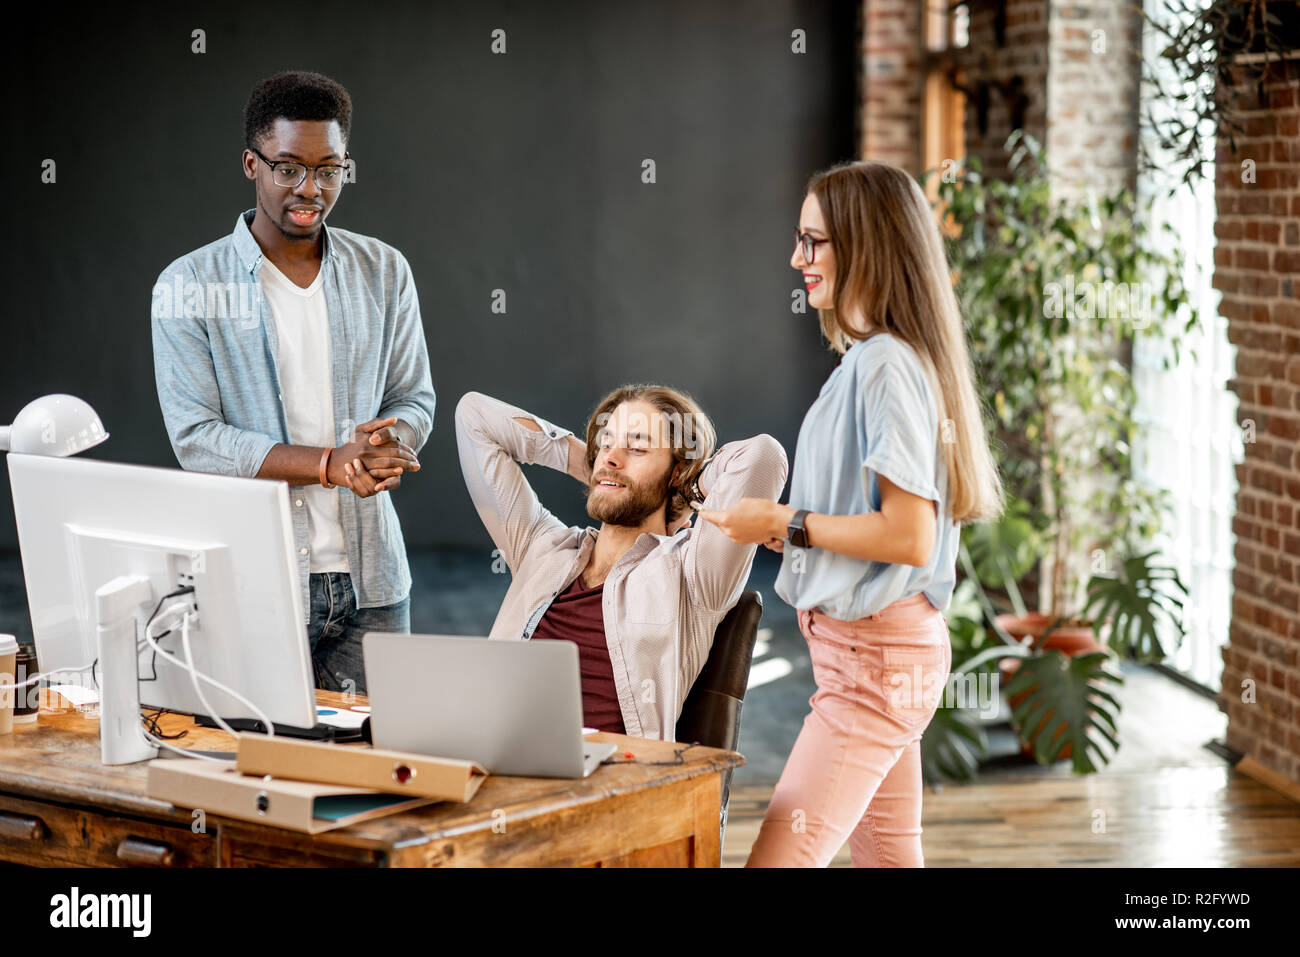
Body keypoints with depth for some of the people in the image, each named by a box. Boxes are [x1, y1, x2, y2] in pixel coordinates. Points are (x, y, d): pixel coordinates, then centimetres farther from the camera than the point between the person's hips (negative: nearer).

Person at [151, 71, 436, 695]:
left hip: (369, 580, 3)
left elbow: (415, 399, 11)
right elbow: (196, 438, -10)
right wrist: (332, 464, -19)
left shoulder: (384, 272, 7)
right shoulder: (189, 287, -4)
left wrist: (389, 441, -14)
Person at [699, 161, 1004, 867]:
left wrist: (788, 525, -15)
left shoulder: (885, 366, -17)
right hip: (878, 649, 11)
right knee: (887, 857, 15)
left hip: (876, 657, -11)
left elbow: (908, 536, -23)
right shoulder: (874, 358, 13)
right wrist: (780, 528, 13)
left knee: (776, 860, -13)